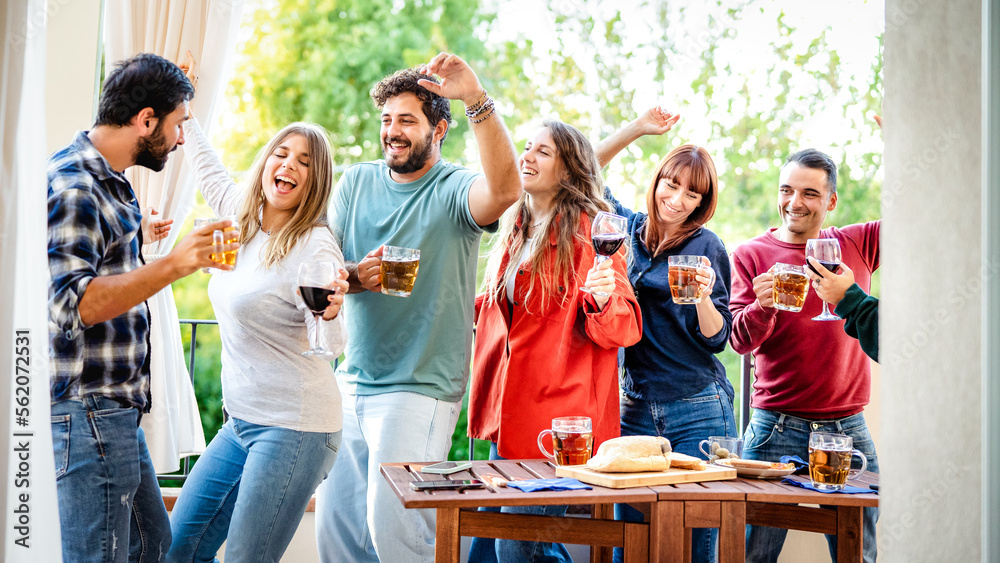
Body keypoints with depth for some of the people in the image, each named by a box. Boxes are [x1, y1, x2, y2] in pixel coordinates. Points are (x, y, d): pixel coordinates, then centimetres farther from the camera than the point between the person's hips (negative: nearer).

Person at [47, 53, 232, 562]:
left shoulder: (111, 183, 17)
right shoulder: (71, 185, -16)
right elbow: (73, 303, -27)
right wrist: (172, 265, -30)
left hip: (116, 411, 11)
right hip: (85, 411, -11)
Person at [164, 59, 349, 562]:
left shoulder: (314, 246, -15)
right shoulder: (242, 220, 7)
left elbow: (330, 348, -26)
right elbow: (208, 168, 30)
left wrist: (330, 313, -47)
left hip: (294, 428, -8)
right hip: (240, 422, 8)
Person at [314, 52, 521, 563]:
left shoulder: (453, 190, -7)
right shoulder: (357, 181, 10)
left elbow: (505, 189, -31)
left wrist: (477, 99, -38)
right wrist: (355, 275, -15)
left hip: (420, 390, -6)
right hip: (352, 382, 6)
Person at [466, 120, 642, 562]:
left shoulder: (590, 232, -8)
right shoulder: (516, 230, 15)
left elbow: (623, 328, -11)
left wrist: (604, 298, -30)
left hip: (556, 418, -8)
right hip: (508, 413, 8)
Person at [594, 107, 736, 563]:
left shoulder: (706, 247, -4)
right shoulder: (632, 229, 8)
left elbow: (716, 339, -5)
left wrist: (704, 298, -25)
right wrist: (634, 129, 3)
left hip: (698, 413, -3)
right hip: (635, 408, 4)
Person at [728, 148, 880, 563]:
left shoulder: (857, 244, 8)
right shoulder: (751, 254, 3)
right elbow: (740, 341, -4)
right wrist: (763, 306, -25)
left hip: (848, 430, 2)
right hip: (776, 431, -2)